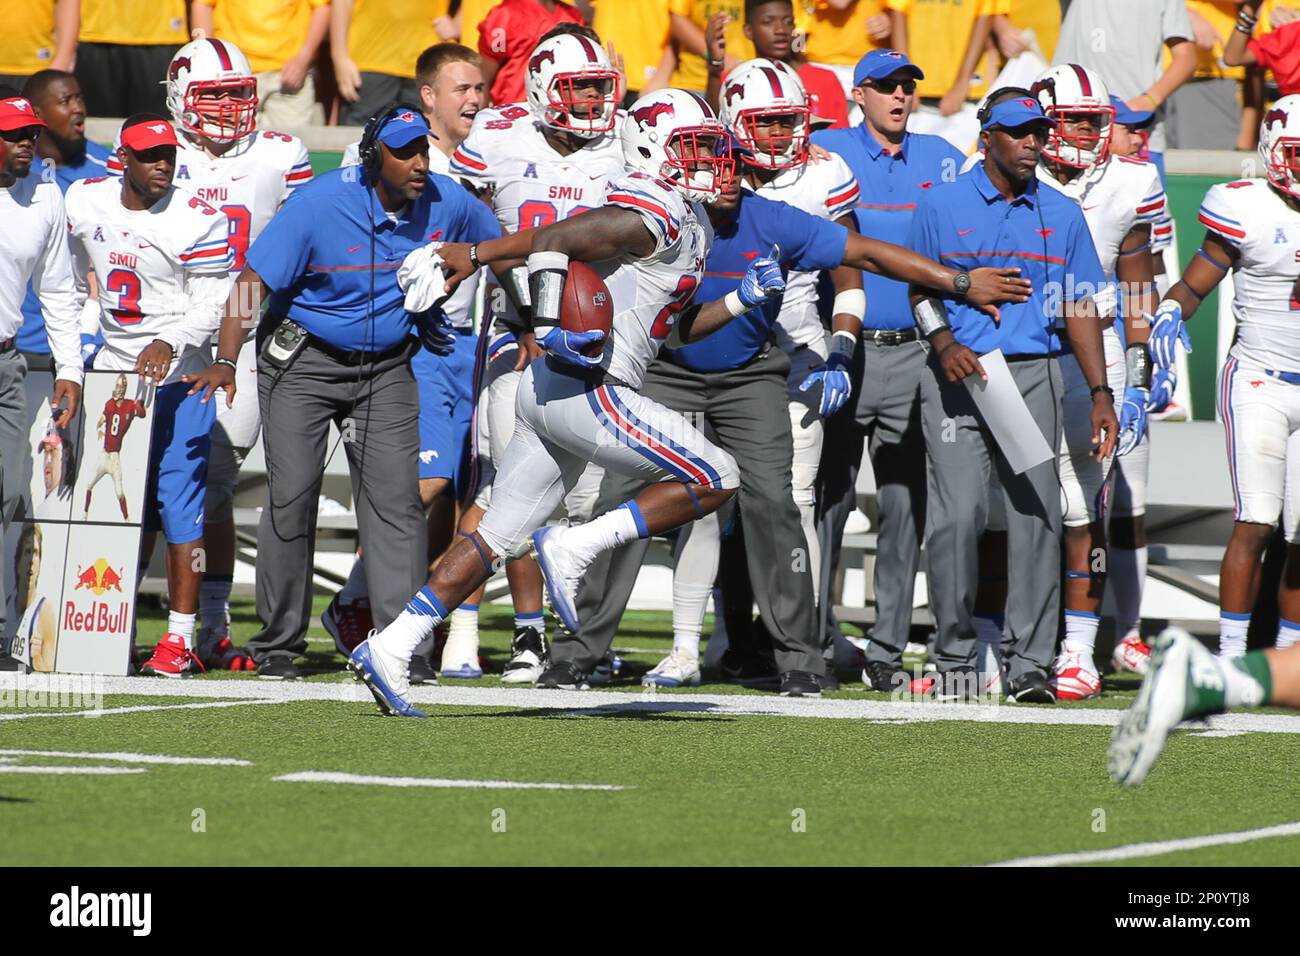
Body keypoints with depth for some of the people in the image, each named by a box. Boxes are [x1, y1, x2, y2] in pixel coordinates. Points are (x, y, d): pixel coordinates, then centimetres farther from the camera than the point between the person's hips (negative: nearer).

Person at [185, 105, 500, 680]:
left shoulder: (447, 203, -9)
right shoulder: (320, 203, -21)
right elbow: (254, 282, -21)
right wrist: (226, 361, -32)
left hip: (386, 368, 3)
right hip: (303, 358, -3)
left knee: (395, 499, -6)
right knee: (291, 496, -4)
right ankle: (278, 643, 8)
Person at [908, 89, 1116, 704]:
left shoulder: (1061, 216, 12)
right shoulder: (942, 207, 5)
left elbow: (1078, 309, 13)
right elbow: (920, 289, 9)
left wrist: (1100, 393, 7)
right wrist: (944, 343, -11)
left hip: (1032, 375, 2)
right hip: (957, 375, -2)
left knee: (1036, 515, -4)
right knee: (958, 514, -9)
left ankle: (1028, 664, 2)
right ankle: (954, 656, 4)